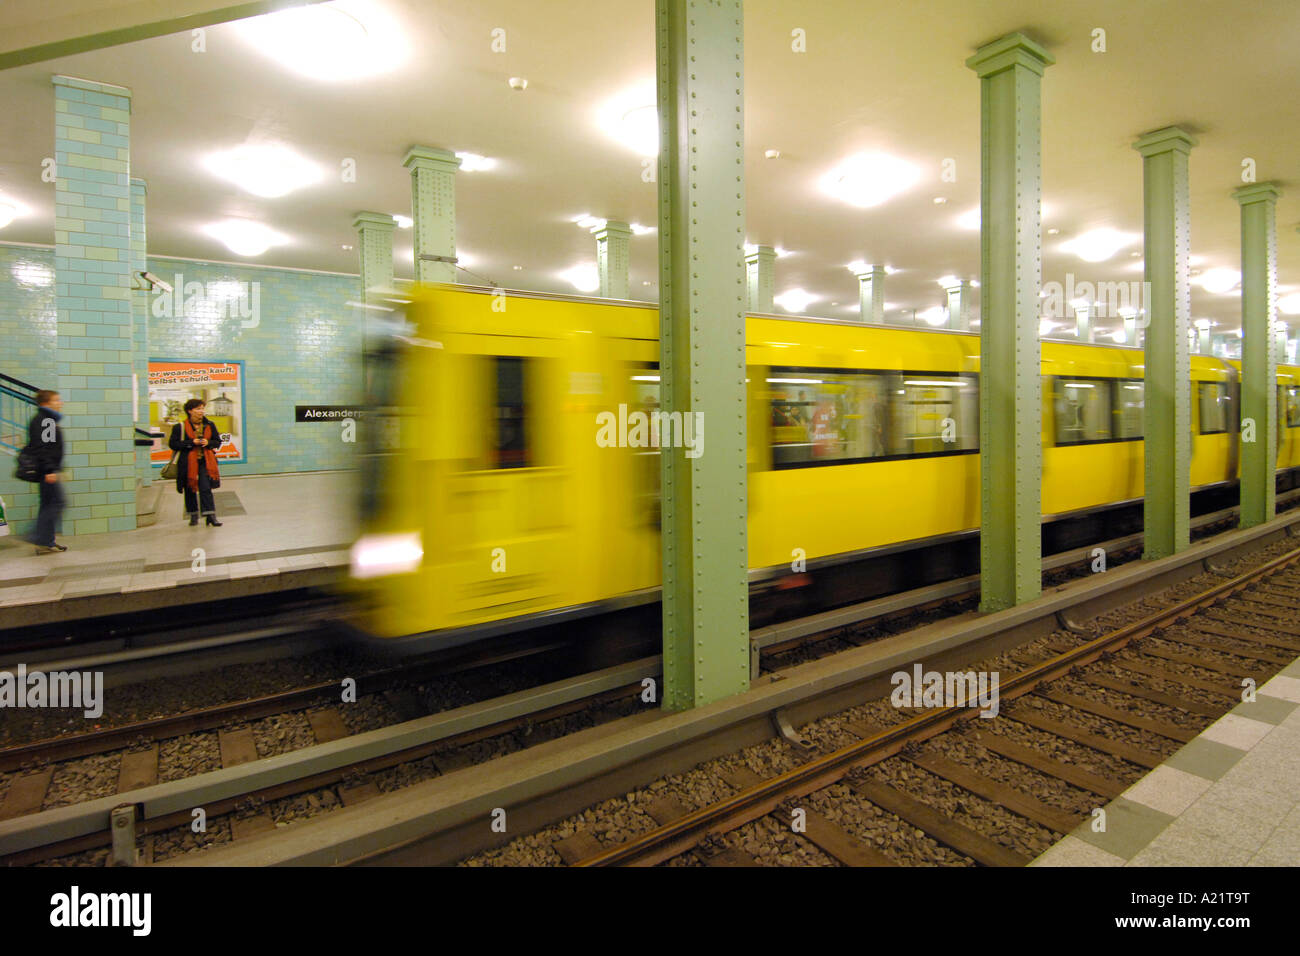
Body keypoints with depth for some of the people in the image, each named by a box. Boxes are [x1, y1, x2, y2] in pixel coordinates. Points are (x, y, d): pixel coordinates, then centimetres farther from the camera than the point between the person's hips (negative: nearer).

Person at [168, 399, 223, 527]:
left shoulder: (209, 425, 7)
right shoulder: (180, 427, -2)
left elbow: (217, 441, 13)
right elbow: (172, 444, -5)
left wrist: (208, 443, -9)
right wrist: (191, 442, -17)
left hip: (205, 462, 1)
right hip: (188, 462, -1)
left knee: (206, 488, -8)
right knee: (190, 490, 9)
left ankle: (210, 515, -9)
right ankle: (193, 515, 23)